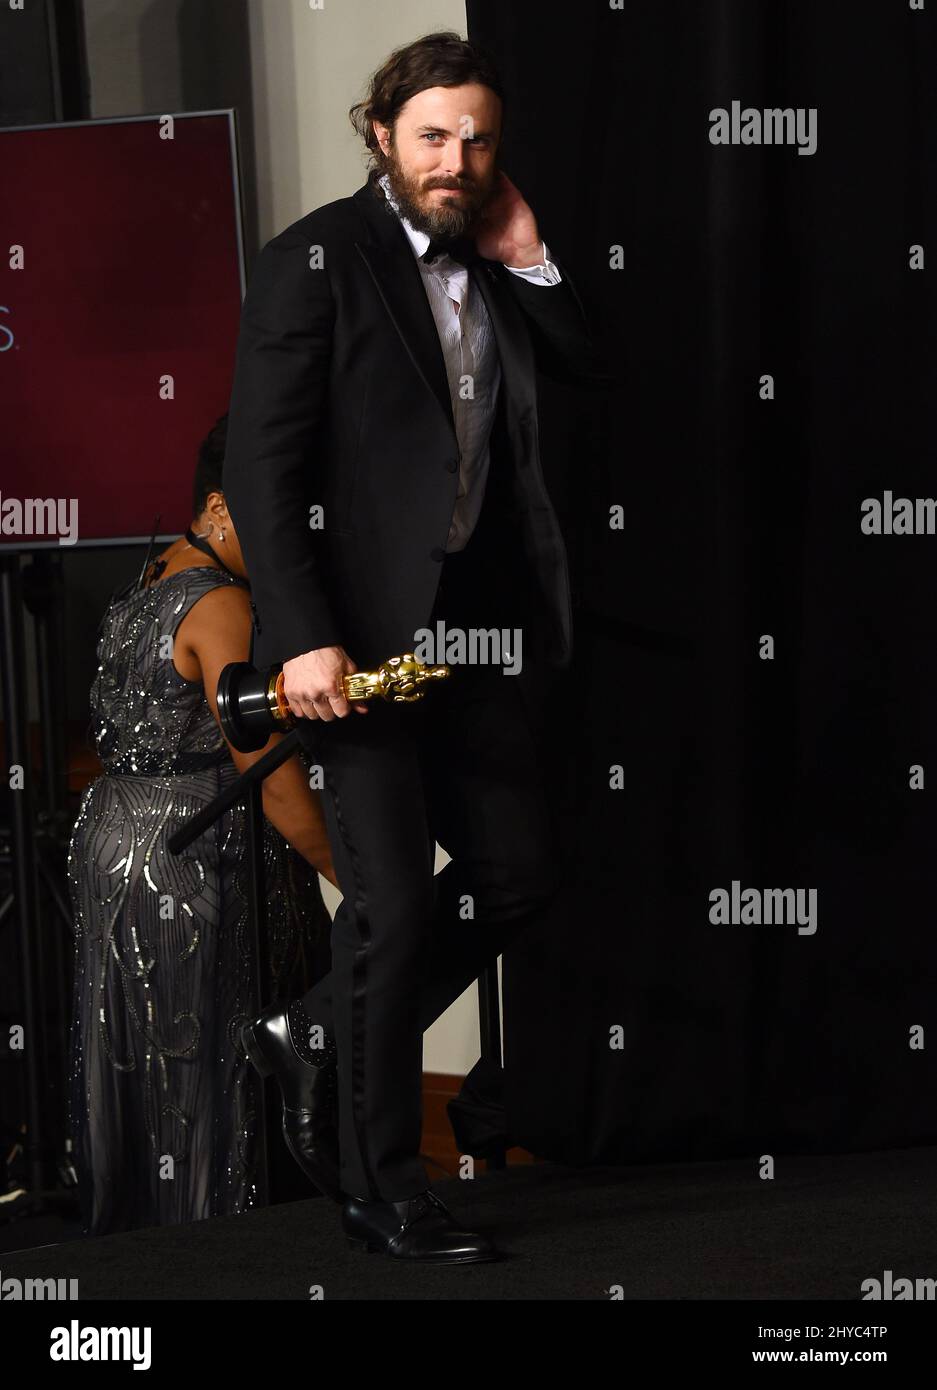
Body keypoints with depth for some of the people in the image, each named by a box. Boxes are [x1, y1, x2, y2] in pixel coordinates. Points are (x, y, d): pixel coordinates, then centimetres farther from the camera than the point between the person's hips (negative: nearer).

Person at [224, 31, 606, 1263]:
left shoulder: (500, 267, 11)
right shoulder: (317, 259, -8)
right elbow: (262, 463, -12)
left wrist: (530, 259, -1)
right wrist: (302, 638, -20)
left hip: (473, 624, 7)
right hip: (360, 628, -7)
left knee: (516, 874, 10)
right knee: (396, 903, -4)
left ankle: (316, 1035, 27)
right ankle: (384, 1193, 8)